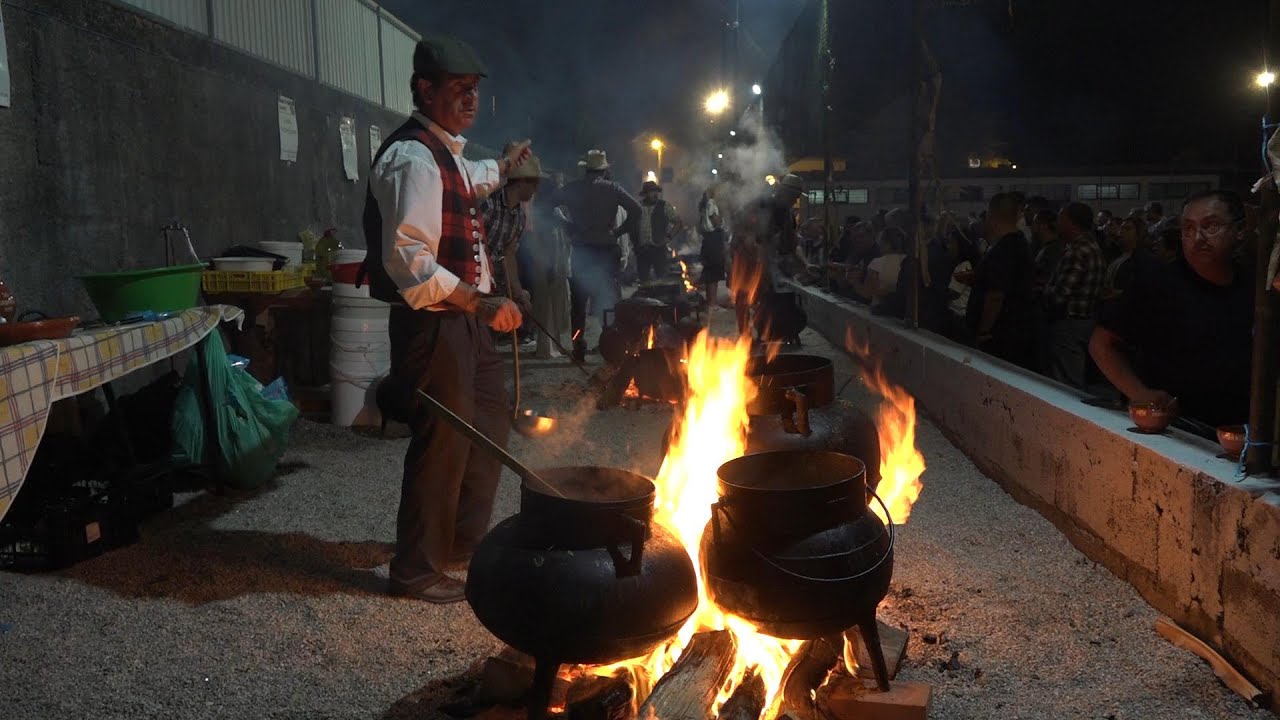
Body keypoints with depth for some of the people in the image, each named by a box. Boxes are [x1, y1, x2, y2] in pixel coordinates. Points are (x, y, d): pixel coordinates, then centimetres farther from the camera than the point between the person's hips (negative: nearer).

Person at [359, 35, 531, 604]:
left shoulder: (447, 152, 12)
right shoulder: (412, 158, -20)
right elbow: (408, 260, -28)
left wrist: (504, 165, 56)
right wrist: (480, 302, -30)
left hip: (467, 317, 11)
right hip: (434, 322, -11)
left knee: (490, 420, 22)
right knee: (442, 442, -2)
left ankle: (465, 536, 39)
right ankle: (416, 571, 16)